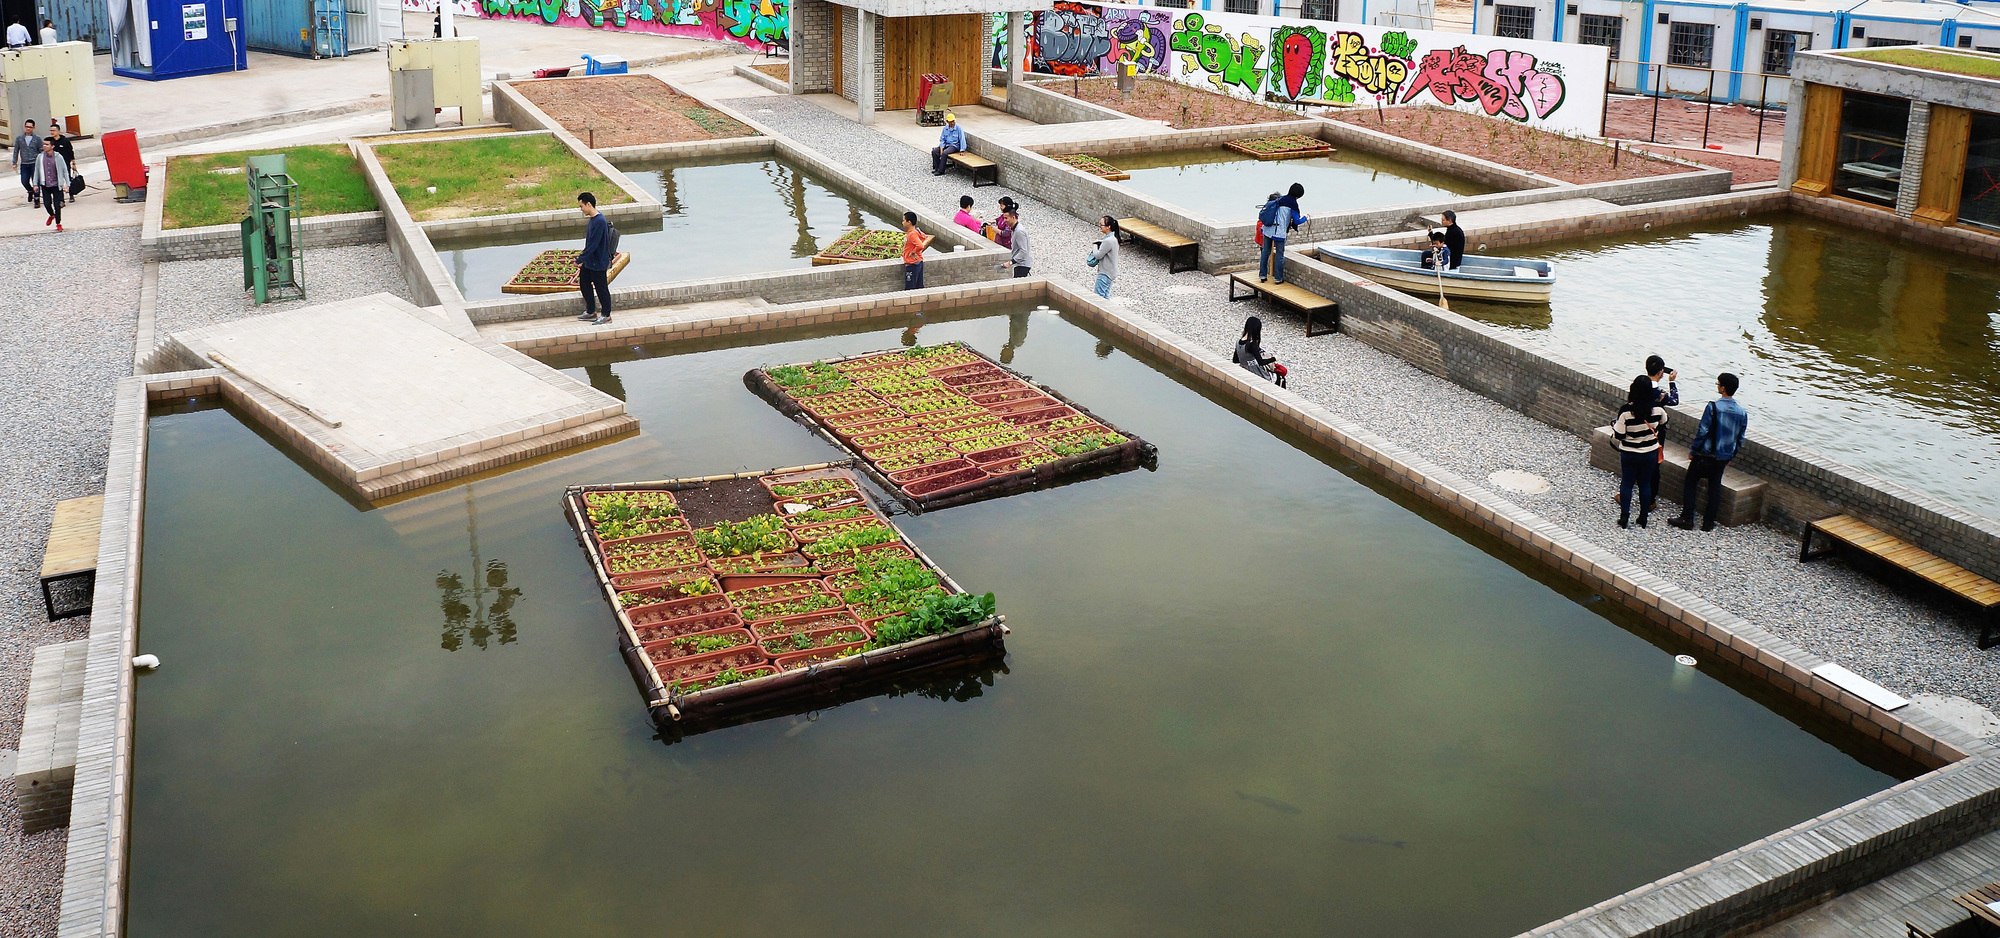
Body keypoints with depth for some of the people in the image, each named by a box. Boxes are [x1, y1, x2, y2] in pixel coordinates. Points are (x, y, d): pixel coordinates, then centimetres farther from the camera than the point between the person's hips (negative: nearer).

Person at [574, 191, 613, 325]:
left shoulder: (600, 221, -25)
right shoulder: (593, 219, 6)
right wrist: (582, 259, 17)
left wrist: (580, 259, -22)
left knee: (601, 288, 3)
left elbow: (593, 244, -26)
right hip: (589, 261, 10)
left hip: (598, 263, -10)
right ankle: (591, 311, 31)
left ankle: (606, 315, 16)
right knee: (584, 284, 19)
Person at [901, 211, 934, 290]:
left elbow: (920, 246, -35)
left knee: (909, 289, -4)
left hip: (912, 264, -10)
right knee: (919, 287, 14)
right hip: (918, 262, 10)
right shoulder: (916, 232, 7)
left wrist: (913, 253, -18)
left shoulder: (912, 234, -21)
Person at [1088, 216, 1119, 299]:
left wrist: (1094, 247, 0)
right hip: (1109, 272, 10)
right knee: (1105, 296, 16)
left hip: (1105, 273, -10)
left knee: (1099, 296, -2)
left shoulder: (1108, 241, -25)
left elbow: (1098, 255, -19)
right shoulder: (1113, 237, 6)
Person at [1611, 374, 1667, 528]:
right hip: (1650, 453, 2)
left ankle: (1624, 517, 11)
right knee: (1645, 484, 15)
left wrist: (1614, 425, 4)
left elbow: (1618, 436, -16)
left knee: (1626, 483, 12)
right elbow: (1663, 424, 7)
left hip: (1629, 453, -2)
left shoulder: (1626, 410, -22)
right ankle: (1643, 518, 22)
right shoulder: (1657, 408, -14)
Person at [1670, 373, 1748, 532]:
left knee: (1690, 483, 7)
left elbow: (1702, 431, -16)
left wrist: (1692, 450, -6)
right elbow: (1740, 439, 9)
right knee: (1715, 486, 14)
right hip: (1724, 457, 5)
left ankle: (1687, 520, 4)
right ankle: (1709, 522, 15)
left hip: (1706, 454, -5)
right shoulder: (1742, 412, 1)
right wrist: (1731, 456, 20)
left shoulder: (1713, 407, -17)